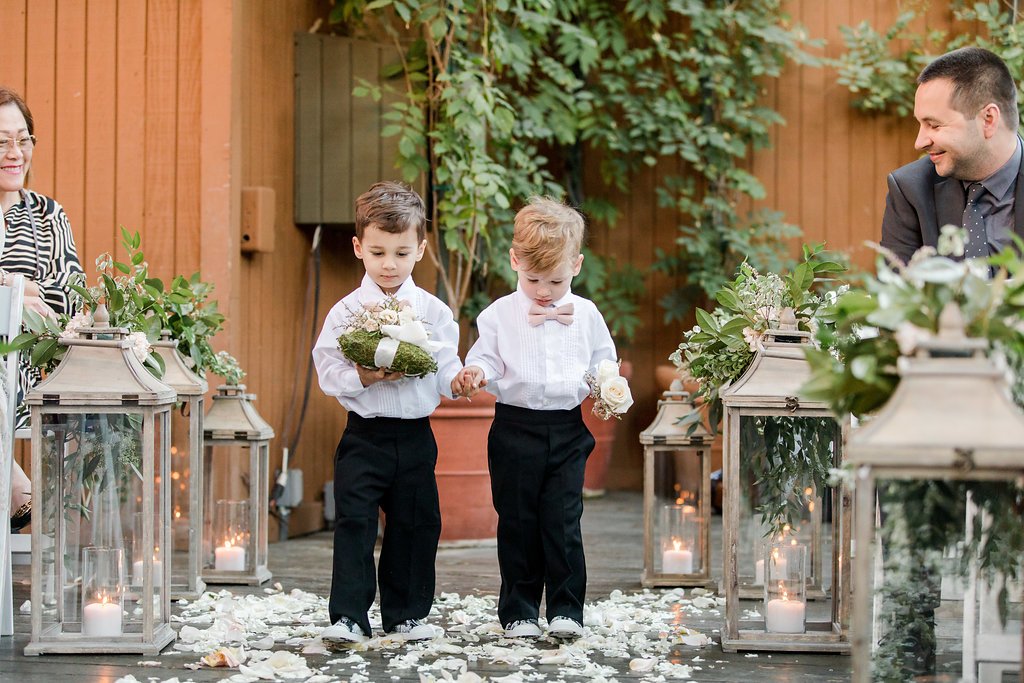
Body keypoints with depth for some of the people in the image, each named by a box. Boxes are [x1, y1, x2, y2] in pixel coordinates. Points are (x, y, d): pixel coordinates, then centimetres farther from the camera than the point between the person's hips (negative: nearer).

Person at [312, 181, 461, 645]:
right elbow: (327, 372, -4)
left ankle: (407, 615, 21)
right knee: (354, 523, -6)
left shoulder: (433, 311, 3)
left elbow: (445, 374, 1)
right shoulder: (347, 311, -1)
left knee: (416, 525, 8)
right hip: (364, 434, -2)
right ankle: (348, 616, -1)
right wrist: (362, 377, -21)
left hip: (416, 435, 2)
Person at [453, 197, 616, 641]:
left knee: (563, 520, -4)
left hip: (567, 428, 0)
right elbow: (485, 359, 3)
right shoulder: (500, 314, 1)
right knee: (517, 521, 4)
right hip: (516, 427, 0)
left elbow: (603, 363, 17)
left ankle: (567, 609, 2)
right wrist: (473, 374, -18)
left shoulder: (585, 315, 7)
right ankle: (518, 612, 12)